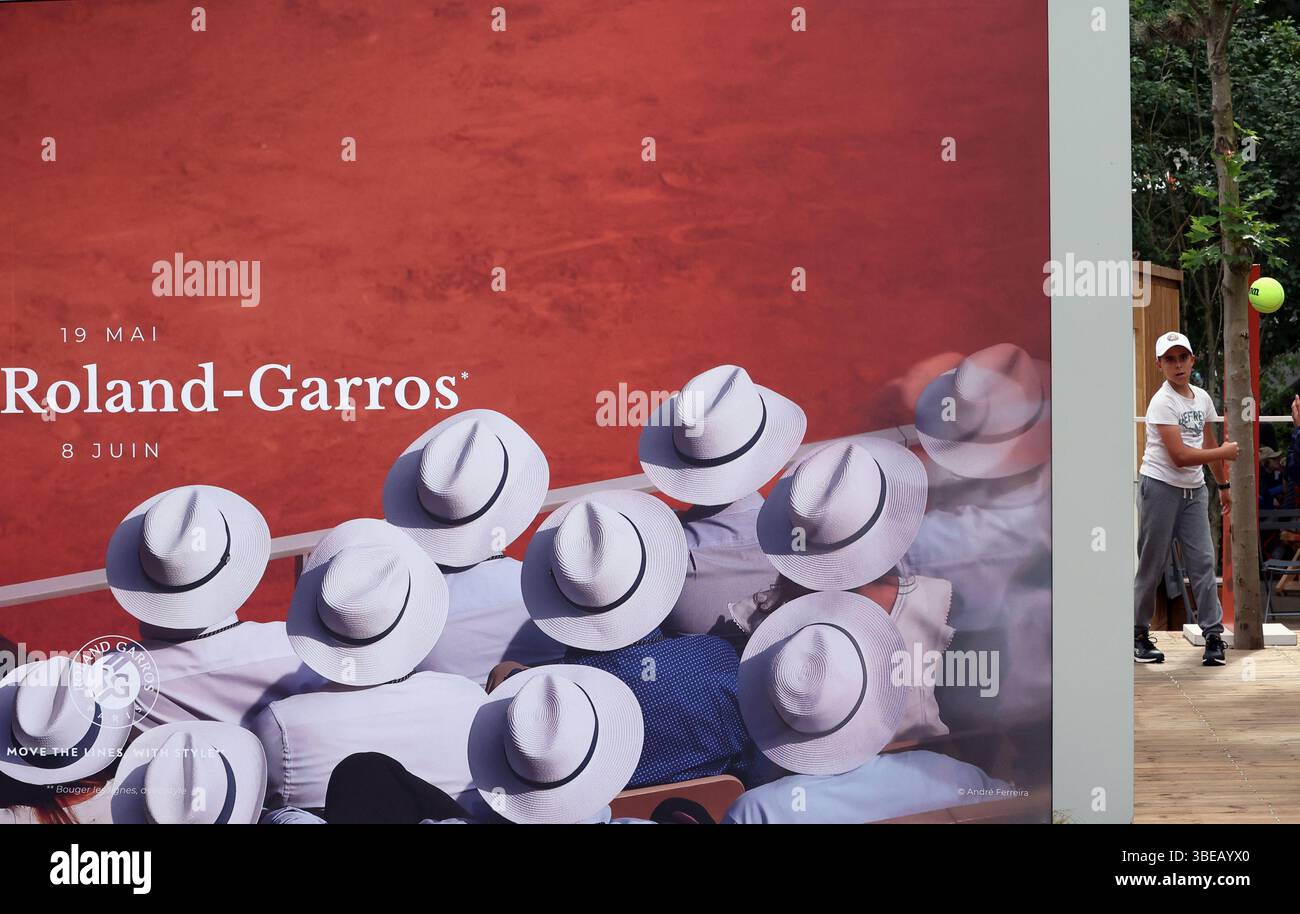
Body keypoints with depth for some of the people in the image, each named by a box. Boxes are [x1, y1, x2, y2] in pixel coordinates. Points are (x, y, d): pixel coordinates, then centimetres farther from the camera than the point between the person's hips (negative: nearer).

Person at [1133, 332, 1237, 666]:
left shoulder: (1202, 398, 9)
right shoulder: (1163, 403, -14)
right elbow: (1180, 456, -21)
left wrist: (1223, 484, 26)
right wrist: (1224, 452, -10)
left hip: (1194, 491, 6)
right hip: (1161, 488, -6)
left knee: (1203, 561, -2)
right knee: (1152, 565, 0)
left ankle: (1213, 634, 1)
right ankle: (1139, 634, 11)